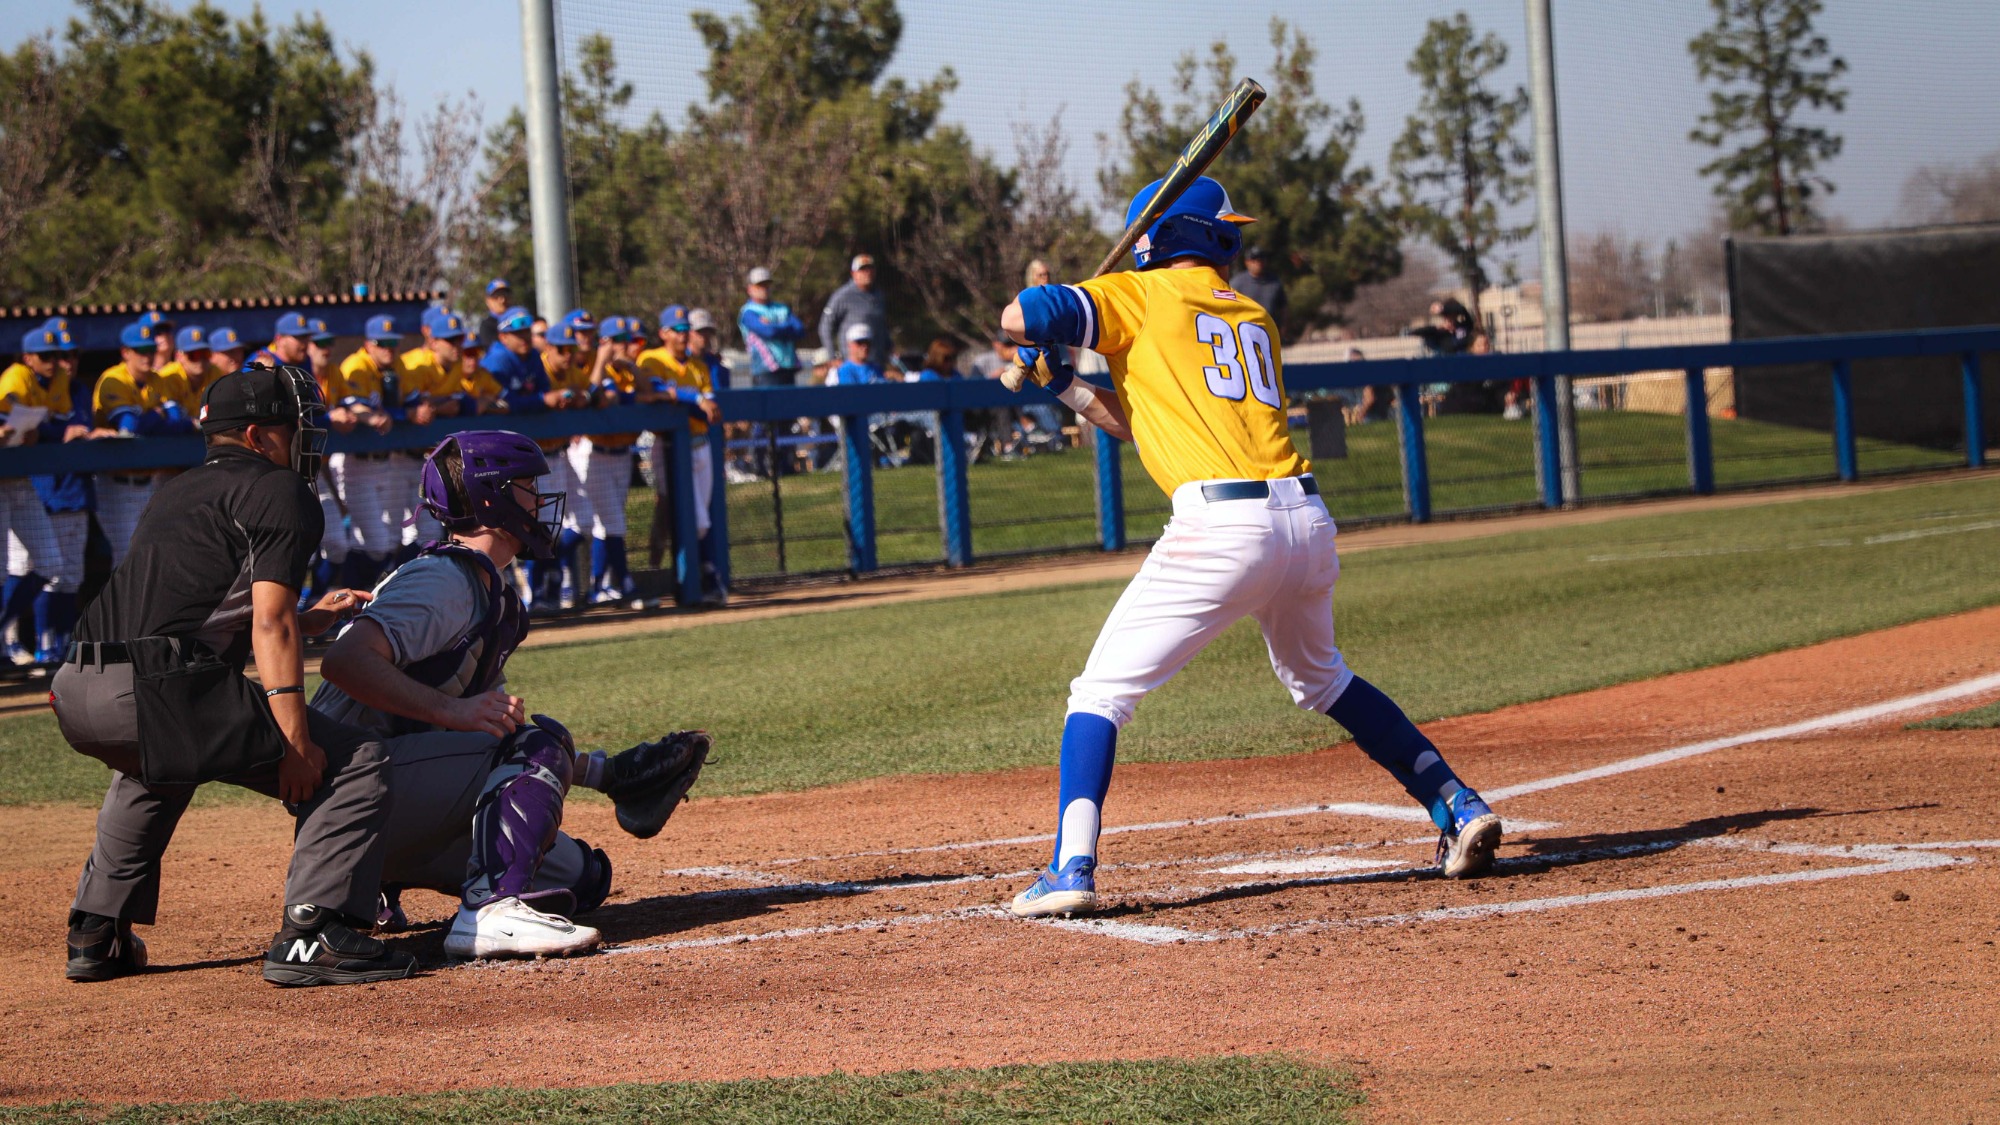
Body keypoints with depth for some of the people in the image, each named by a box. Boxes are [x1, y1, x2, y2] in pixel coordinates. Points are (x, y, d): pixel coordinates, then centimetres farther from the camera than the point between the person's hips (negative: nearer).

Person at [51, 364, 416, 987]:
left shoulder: (174, 494, 30)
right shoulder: (278, 490, 6)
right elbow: (269, 624, -6)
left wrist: (308, 619, 41)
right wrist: (294, 742, -10)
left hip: (78, 694, 9)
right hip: (165, 694, -8)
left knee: (156, 766, 42)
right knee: (354, 764, -2)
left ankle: (97, 933, 34)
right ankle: (309, 934, -16)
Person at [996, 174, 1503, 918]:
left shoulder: (1145, 295, 6)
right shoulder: (1253, 318, 25)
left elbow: (1020, 316, -3)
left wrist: (1047, 345, 19)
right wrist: (1065, 388, 28)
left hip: (1220, 525, -7)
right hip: (1307, 517, 7)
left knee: (1102, 689, 1)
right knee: (1319, 677, 30)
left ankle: (1072, 869, -12)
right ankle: (1459, 807, 25)